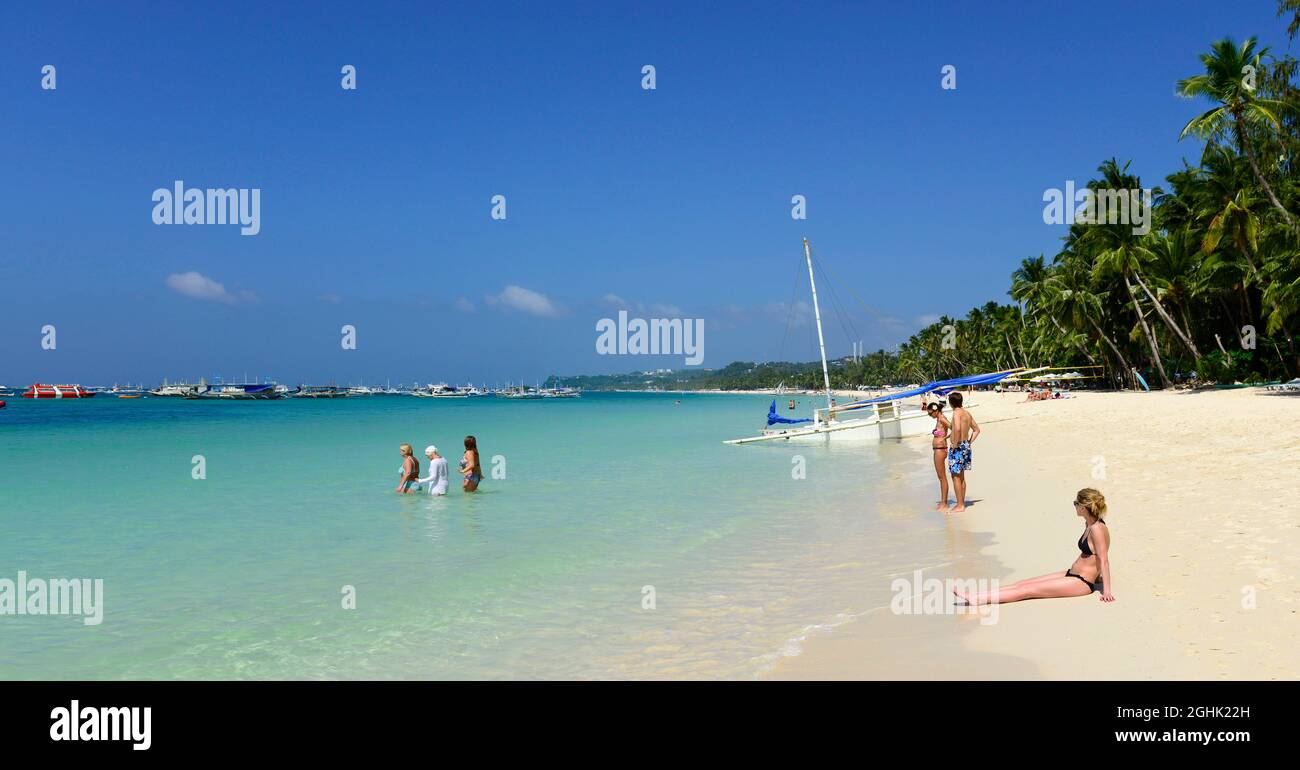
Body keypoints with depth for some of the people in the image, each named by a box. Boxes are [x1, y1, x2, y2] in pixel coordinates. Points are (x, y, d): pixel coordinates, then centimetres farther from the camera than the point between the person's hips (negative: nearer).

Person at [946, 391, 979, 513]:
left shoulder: (957, 412, -16)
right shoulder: (967, 413, 11)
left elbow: (957, 429, -32)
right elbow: (977, 430, 20)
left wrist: (955, 443, -22)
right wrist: (969, 442, 15)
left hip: (957, 447, -9)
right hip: (966, 446, 9)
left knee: (956, 476, -2)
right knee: (961, 476, 17)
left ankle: (960, 505, 0)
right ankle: (962, 503, 23)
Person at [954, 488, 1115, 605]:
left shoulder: (1097, 528, -19)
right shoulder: (1089, 524, 10)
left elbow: (1104, 560, -21)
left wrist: (1107, 590, -21)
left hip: (1082, 583, -9)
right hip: (1072, 575, 9)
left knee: (1028, 590, -16)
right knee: (1021, 583, -1)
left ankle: (974, 599, -22)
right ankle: (975, 595, -8)